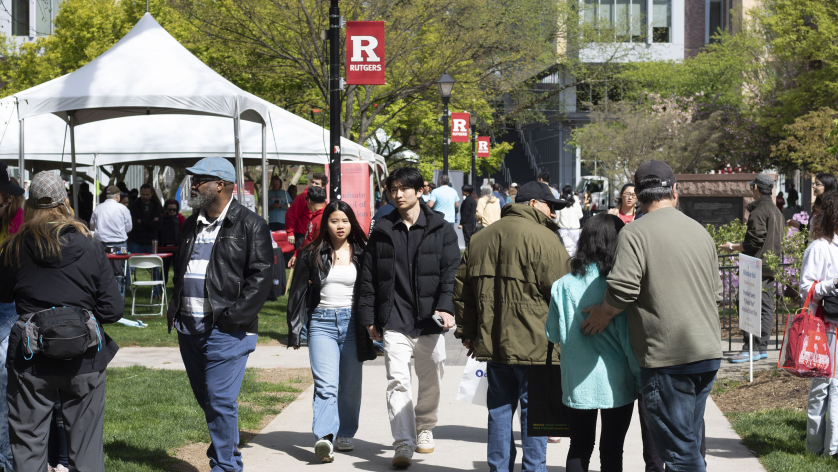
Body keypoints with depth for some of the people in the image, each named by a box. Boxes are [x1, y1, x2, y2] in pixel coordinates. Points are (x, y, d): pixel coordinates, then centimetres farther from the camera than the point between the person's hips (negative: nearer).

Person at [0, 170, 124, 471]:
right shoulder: (89, 247, -7)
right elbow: (112, 309, -7)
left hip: (29, 358, 0)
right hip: (84, 357, 0)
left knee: (28, 442, 9)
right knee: (86, 446, 10)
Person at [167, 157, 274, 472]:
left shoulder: (250, 225, -6)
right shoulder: (192, 225, 17)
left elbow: (261, 275, -11)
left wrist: (232, 315, -17)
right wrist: (175, 310, 12)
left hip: (226, 331, -7)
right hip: (189, 328, 8)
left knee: (220, 400, -11)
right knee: (205, 399, 13)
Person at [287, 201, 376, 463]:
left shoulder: (361, 254, 6)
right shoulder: (311, 254, 4)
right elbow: (298, 293, 7)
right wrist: (294, 331, 3)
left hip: (352, 322, 2)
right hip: (322, 323, -2)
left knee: (350, 386, 7)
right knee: (326, 384, -14)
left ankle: (345, 434, 22)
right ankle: (324, 438, -26)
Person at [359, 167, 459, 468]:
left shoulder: (441, 229, 4)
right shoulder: (382, 231, 8)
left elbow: (450, 272, -2)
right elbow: (368, 278, 9)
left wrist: (445, 307, -15)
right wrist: (369, 318, 4)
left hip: (430, 320, 0)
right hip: (394, 321, 0)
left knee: (431, 381, 12)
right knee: (398, 382, -11)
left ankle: (424, 428, 36)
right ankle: (404, 445, -12)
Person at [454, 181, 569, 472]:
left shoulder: (481, 238, 13)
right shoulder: (542, 238, -10)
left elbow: (462, 288, 16)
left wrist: (467, 331, 20)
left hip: (492, 340, 6)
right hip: (533, 344, -6)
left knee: (499, 408, 12)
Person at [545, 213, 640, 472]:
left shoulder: (563, 285, -4)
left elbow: (553, 334, 3)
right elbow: (628, 337, -12)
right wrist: (641, 376, -2)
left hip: (577, 382, 3)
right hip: (615, 383, -3)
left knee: (579, 447, 15)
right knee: (612, 450, 7)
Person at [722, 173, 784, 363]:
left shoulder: (759, 211, -15)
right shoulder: (776, 211, 16)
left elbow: (754, 242, -19)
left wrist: (733, 247, -5)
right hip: (771, 267, 10)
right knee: (766, 307, 9)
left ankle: (751, 348, -8)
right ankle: (762, 347, 12)